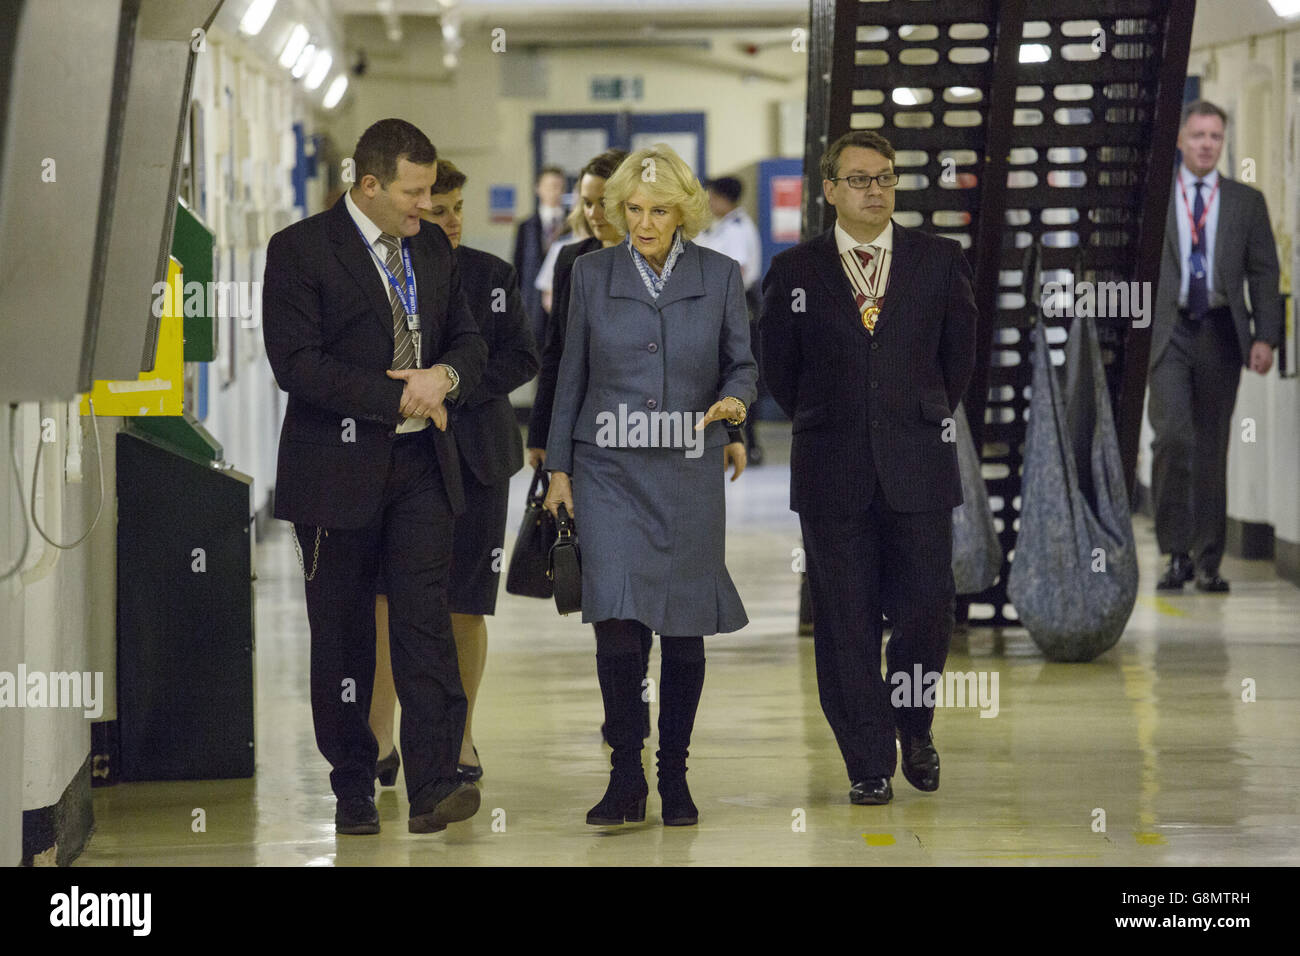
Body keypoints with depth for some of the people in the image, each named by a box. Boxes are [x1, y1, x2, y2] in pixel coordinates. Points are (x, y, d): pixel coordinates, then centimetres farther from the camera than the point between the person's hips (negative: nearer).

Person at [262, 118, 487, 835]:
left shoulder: (432, 247, 12)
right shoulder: (299, 250, -7)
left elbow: (468, 340, 17)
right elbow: (296, 364, -15)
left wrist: (444, 376, -7)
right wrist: (396, 398, -16)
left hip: (420, 466, 4)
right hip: (338, 469, -4)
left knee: (425, 622, -8)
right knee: (343, 635, 5)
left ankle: (433, 789, -11)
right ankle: (353, 790, 16)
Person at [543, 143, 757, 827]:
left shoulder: (720, 276, 3)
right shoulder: (592, 274, 4)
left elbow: (742, 363, 8)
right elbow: (572, 376, 9)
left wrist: (733, 399, -15)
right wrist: (558, 468, 7)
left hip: (689, 473, 1)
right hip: (609, 470, 0)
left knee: (685, 629, 4)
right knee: (616, 619, -12)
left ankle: (674, 775, 17)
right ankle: (625, 778, -3)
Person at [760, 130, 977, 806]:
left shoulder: (940, 260, 6)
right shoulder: (794, 271, 3)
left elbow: (958, 354, 15)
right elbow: (778, 369, 12)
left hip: (919, 468, 0)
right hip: (831, 472, 0)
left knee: (927, 607, -4)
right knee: (846, 620, 1)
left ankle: (913, 726, 22)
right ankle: (869, 763, 9)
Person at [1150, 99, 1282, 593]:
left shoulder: (1246, 201, 10)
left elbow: (1263, 273, 8)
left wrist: (1265, 336, -2)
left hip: (1220, 334, 1)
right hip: (1168, 330, -1)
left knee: (1212, 446, 4)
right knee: (1172, 437, -16)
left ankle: (1208, 561, 11)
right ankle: (1176, 552, -8)